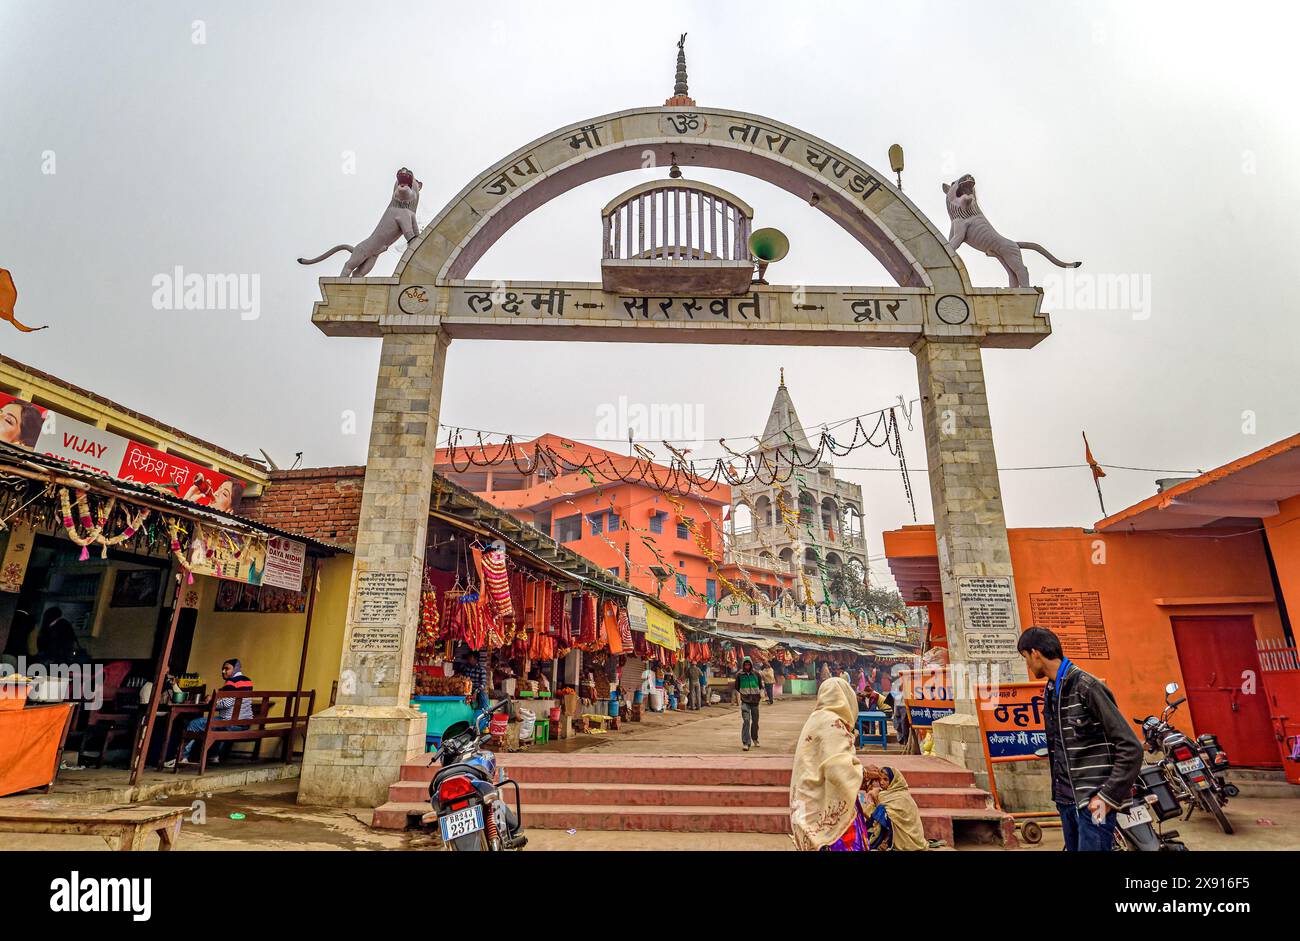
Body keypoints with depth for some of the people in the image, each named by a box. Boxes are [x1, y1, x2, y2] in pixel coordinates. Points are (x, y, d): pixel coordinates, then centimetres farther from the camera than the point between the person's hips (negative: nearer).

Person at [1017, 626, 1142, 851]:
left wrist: (1108, 797, -16)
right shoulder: (1051, 691, 11)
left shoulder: (1087, 687, -15)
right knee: (1074, 847, 15)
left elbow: (1131, 748, -16)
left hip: (1092, 803, -8)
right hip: (1066, 799, 8)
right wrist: (1058, 791, 8)